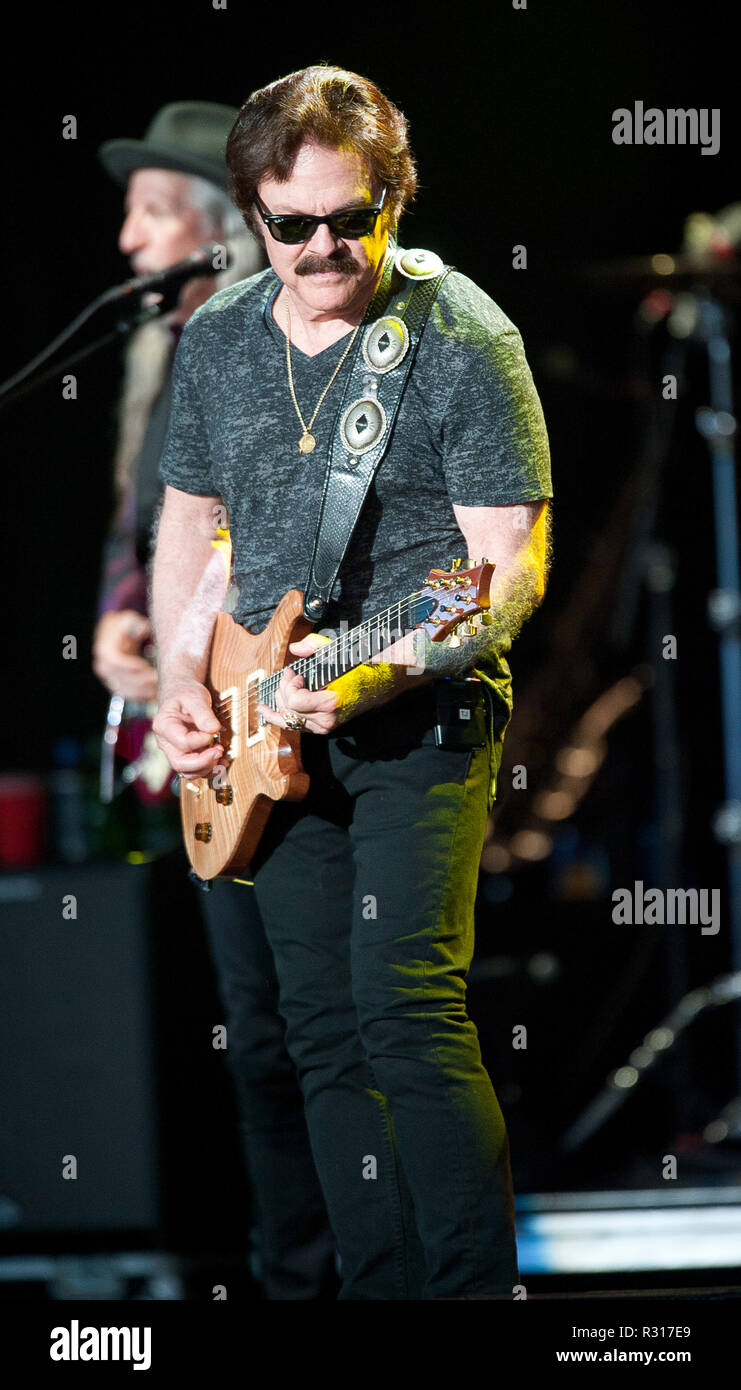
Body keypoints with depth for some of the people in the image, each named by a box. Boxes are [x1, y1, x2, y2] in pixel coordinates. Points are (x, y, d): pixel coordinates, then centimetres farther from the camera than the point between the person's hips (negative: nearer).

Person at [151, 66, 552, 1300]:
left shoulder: (463, 341, -10)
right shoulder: (218, 340, 8)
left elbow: (511, 565, -12)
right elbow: (191, 523, 19)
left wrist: (381, 672, -25)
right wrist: (182, 682, 4)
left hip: (425, 714, -6)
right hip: (273, 732, 6)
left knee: (405, 999, -18)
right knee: (322, 1026, 6)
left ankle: (480, 1284, -11)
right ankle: (383, 1286, 13)